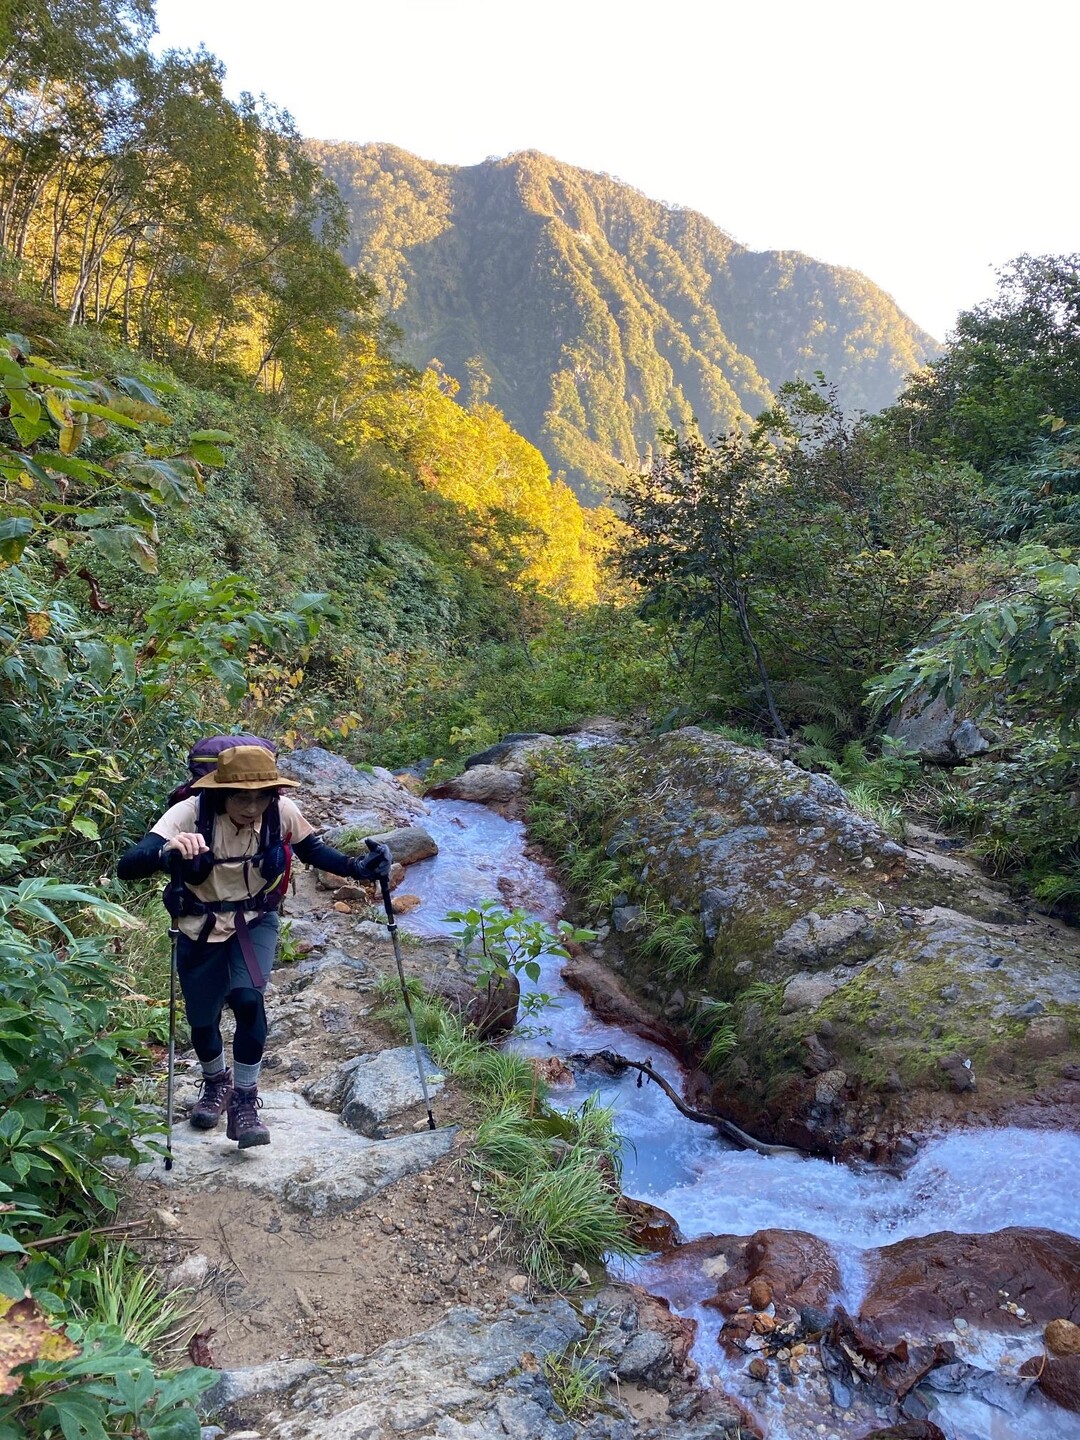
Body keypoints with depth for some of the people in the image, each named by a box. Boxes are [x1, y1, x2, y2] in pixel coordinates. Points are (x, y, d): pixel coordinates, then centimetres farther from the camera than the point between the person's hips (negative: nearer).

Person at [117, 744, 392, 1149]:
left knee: (248, 999, -22)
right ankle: (216, 1082, 43)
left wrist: (359, 868, -16)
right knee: (202, 1021, 8)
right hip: (201, 928, 0)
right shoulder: (191, 813, -29)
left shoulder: (283, 813, -22)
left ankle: (244, 1100, 1)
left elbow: (313, 851, 0)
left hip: (256, 921, 0)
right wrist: (168, 852, -60)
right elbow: (127, 867, -39)